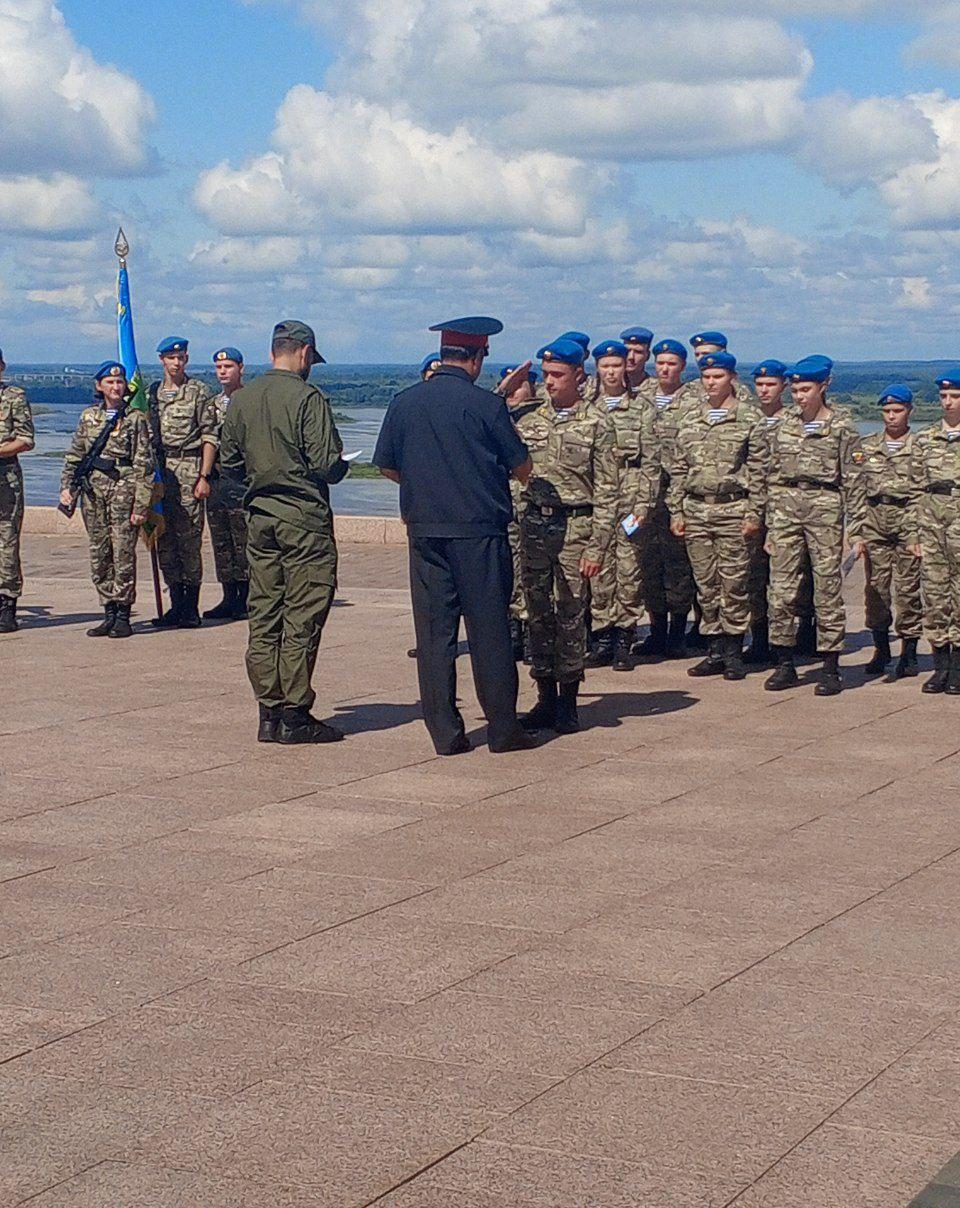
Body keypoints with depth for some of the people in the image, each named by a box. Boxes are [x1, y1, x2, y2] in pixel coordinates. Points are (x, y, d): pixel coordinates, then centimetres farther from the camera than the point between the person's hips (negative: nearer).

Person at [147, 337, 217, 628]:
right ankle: (176, 603, 12)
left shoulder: (199, 392, 1)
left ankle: (191, 608, -2)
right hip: (159, 470, 5)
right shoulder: (151, 393, 15)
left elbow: (210, 438, -3)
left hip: (189, 468, -5)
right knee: (165, 539, 5)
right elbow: (145, 436, 18)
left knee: (189, 537, -7)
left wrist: (204, 476, -10)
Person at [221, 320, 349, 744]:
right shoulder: (307, 398, -12)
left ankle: (269, 714, 11)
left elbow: (228, 464, 11)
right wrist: (341, 467, 6)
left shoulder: (240, 399, 7)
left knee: (263, 615, 9)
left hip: (259, 516, 6)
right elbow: (326, 464, -15)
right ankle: (295, 715, -1)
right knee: (302, 618, -2)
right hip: (305, 518, -6)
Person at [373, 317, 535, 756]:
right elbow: (522, 468, -1)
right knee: (489, 629, 3)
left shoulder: (404, 403, 4)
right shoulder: (486, 404, -7)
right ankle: (502, 728, 8)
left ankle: (444, 732, 6)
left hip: (424, 530, 3)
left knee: (434, 630, 6)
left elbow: (386, 466, 11)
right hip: (480, 529, -3)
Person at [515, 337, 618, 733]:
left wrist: (597, 547, -11)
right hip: (534, 523, 4)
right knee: (538, 614, 7)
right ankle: (545, 698, 15)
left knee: (571, 614, 0)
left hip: (574, 525, -4)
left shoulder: (596, 423, -2)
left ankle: (568, 703, 10)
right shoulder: (531, 420, 11)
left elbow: (606, 491, -5)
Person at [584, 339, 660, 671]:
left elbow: (651, 461, 2)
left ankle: (624, 641, 3)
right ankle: (603, 639, 6)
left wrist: (644, 503, -5)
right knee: (600, 568, 0)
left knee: (629, 567, -3)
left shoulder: (641, 407, 5)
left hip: (629, 496, -1)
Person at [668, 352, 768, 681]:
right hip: (696, 511, 4)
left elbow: (758, 471, -3)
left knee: (734, 585, -1)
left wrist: (754, 515, -8)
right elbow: (678, 469, 14)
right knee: (706, 585, 7)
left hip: (733, 511, -4)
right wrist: (676, 511, 7)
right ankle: (714, 651, 13)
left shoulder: (750, 418, 0)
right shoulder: (690, 419, 13)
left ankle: (734, 653, 6)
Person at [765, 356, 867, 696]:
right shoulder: (784, 425, 12)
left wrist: (856, 531, -5)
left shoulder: (842, 428, 0)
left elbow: (854, 484, 0)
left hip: (824, 509, -4)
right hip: (786, 510, 4)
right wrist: (771, 527, 11)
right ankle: (785, 664, 8)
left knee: (827, 589, -1)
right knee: (781, 589, -1)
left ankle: (831, 668, 5)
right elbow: (773, 477, 14)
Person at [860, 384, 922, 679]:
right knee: (876, 586, 3)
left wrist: (918, 534, -8)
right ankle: (881, 649, 15)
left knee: (908, 588, -2)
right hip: (875, 522, 3)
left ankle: (909, 652, 6)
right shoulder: (868, 445, 12)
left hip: (908, 521, -3)